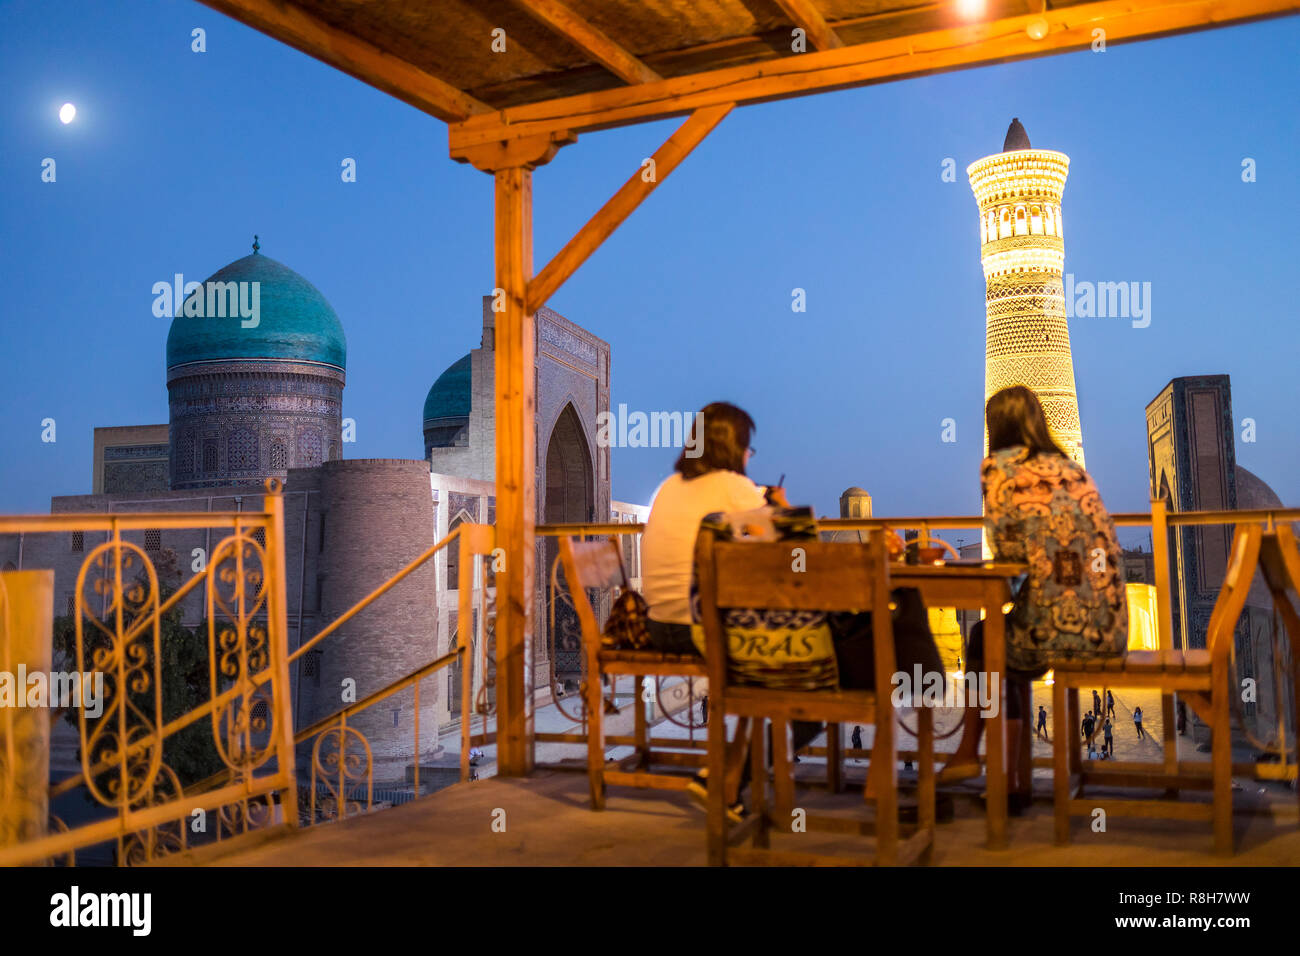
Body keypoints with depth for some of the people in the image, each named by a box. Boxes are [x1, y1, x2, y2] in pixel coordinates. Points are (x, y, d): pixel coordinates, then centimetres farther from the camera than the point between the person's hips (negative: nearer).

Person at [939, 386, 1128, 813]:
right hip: (1108, 630, 6)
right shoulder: (1071, 468, 16)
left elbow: (1008, 549, -4)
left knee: (983, 638, 25)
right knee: (1007, 638, 30)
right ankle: (1007, 773, 33)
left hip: (1059, 628, -6)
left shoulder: (999, 466, -2)